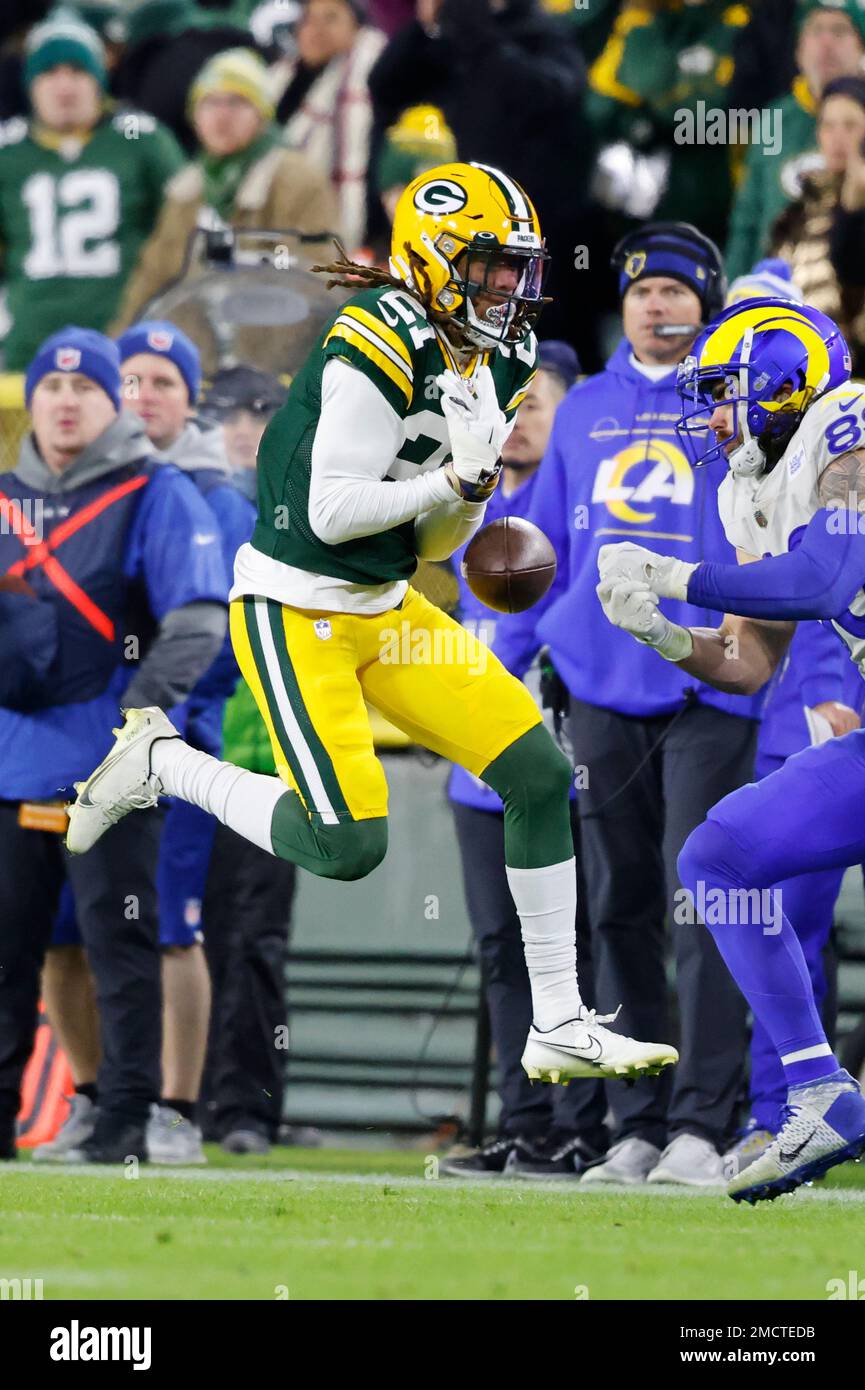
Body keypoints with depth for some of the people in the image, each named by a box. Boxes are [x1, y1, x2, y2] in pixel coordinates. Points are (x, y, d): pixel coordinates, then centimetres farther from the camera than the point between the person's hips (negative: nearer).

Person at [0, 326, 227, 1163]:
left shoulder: (155, 497, -1)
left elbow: (199, 616, -8)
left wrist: (148, 701, -18)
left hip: (107, 769, -5)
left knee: (119, 946, -5)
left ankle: (126, 1119, -2)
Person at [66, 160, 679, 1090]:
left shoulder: (496, 362, 7)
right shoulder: (384, 343, -20)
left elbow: (427, 542, 10)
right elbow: (331, 512, -23)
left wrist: (475, 482, -9)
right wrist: (457, 477, -23)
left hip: (385, 610, 9)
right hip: (294, 612, -9)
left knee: (540, 776, -1)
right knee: (346, 846, -15)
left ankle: (558, 1029, 7)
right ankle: (160, 763, 10)